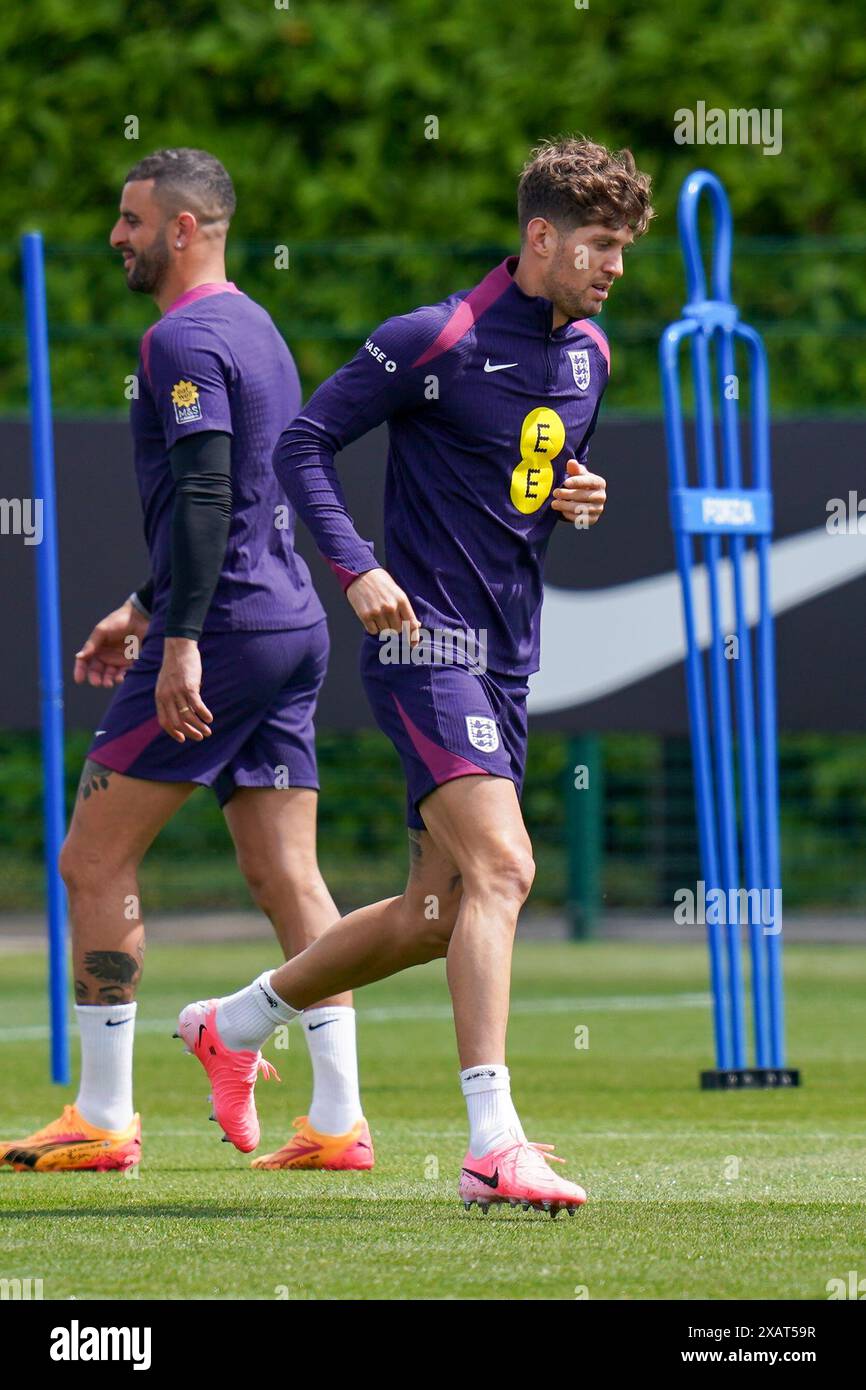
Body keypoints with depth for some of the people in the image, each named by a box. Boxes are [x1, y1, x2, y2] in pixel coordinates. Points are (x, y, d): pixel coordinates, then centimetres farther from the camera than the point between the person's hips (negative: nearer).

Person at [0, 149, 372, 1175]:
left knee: (94, 859, -2)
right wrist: (142, 610, 30)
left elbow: (204, 500, -22)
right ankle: (337, 1118, 0)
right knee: (286, 876, 6)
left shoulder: (185, 340, -11)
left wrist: (182, 643, -25)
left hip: (222, 631, -9)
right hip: (293, 627, 9)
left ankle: (102, 1118, -3)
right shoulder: (255, 330, 19)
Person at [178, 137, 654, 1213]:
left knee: (438, 914, 11)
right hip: (426, 639, -8)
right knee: (501, 868, -23)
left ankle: (230, 1022, 33)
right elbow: (301, 444, -7)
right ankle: (493, 1145, -28)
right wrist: (358, 569, -19)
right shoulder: (438, 340, -11)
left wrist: (575, 501, 4)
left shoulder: (589, 354, 12)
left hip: (507, 659, 8)